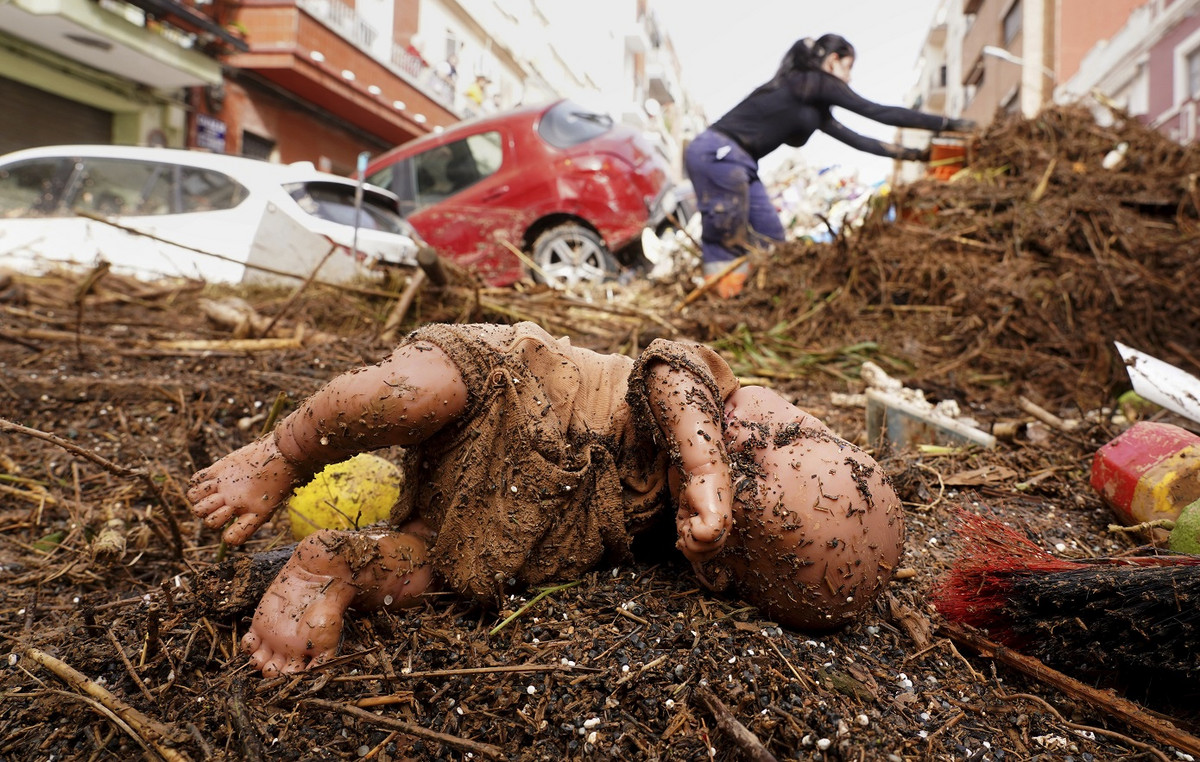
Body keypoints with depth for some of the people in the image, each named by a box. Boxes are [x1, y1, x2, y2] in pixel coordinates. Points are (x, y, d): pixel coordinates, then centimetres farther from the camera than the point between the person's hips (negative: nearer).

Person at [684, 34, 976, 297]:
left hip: (733, 161, 10)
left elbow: (856, 140, 25)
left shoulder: (814, 107, 21)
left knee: (769, 239, 8)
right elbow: (880, 113, -5)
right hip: (717, 155, -10)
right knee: (728, 239, -10)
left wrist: (914, 154, 25)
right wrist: (947, 123, 0)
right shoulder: (815, 82, -4)